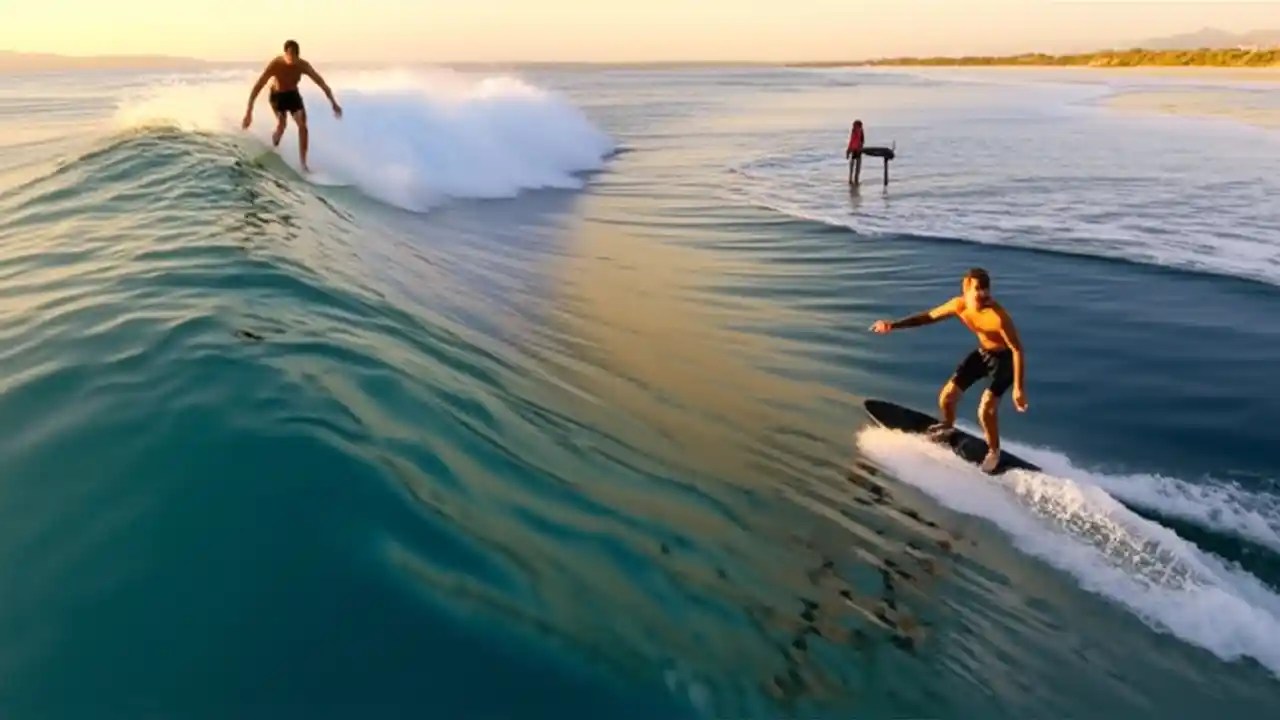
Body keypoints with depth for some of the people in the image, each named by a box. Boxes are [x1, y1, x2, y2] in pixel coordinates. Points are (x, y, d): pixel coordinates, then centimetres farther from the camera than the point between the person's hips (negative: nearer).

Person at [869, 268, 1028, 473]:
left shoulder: (999, 316, -36)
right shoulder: (959, 305, -18)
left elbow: (1018, 350, -29)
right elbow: (929, 316, -3)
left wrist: (1018, 388, -31)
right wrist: (894, 325, -13)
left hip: (1004, 358, -6)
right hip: (982, 352, 6)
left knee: (985, 410, -16)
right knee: (946, 397, 7)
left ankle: (994, 452, 13)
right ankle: (947, 427, 42)